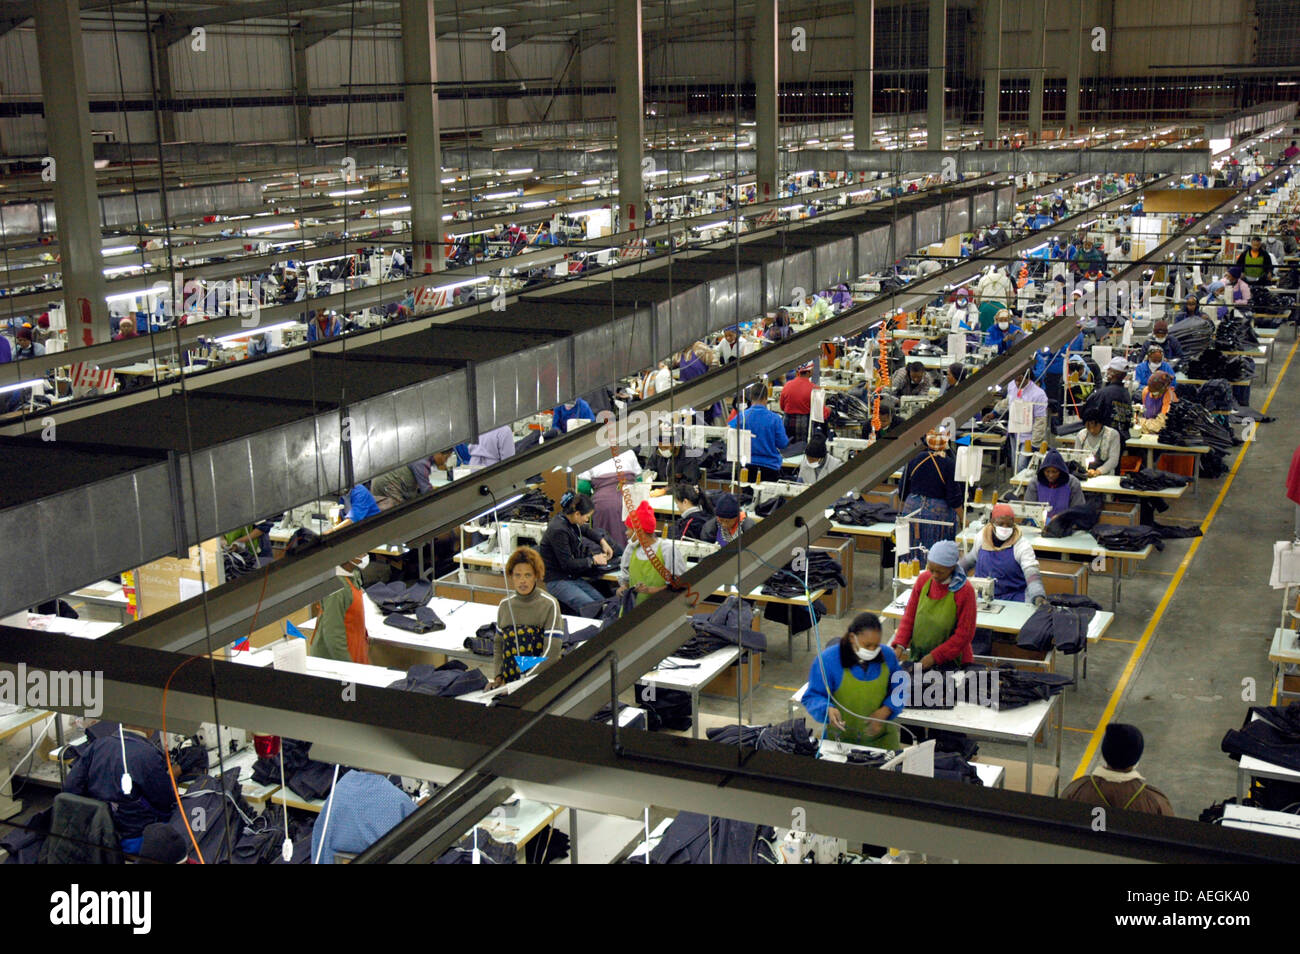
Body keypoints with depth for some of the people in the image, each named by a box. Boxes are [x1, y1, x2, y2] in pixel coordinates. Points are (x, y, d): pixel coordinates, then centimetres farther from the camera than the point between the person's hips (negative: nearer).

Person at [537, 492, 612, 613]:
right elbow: (567, 564, -20)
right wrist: (593, 560, -10)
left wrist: (602, 541, 16)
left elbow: (586, 530, 30)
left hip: (572, 577, 9)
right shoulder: (558, 530, -22)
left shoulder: (567, 520, 4)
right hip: (557, 581, -9)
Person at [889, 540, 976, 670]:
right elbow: (909, 615, 7)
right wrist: (900, 645, -6)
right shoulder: (923, 580, 1)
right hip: (918, 658, 4)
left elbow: (964, 634, -9)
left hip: (951, 662, -4)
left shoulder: (965, 591, -12)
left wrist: (935, 657, -15)